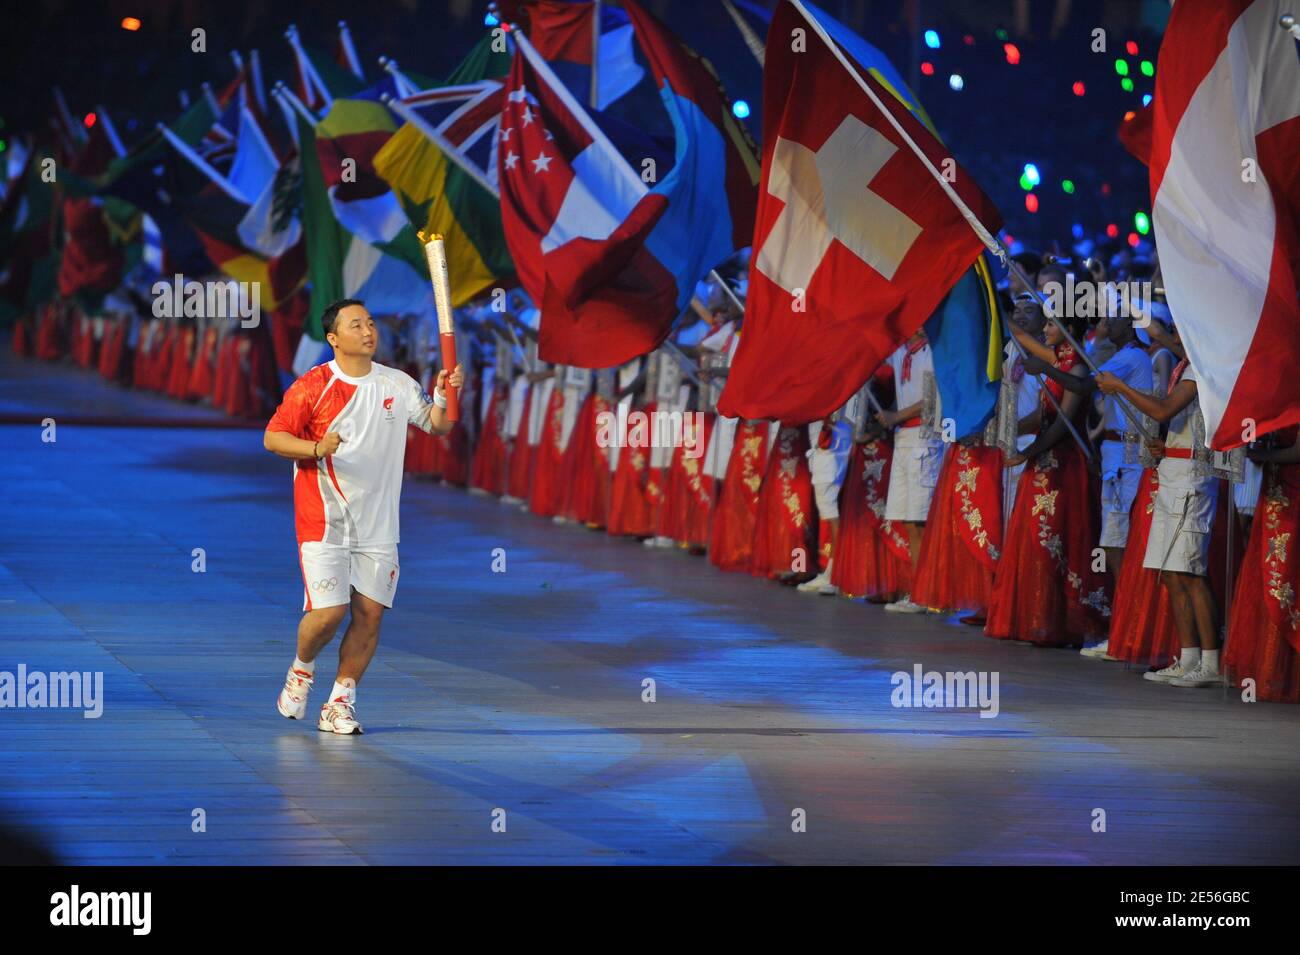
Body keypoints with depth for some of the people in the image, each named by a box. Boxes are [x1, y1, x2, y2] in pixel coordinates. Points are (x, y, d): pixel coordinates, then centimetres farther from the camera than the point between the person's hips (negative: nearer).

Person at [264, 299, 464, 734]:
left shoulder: (397, 384, 5)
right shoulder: (312, 387, -7)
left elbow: (438, 425, 9)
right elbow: (273, 437, -6)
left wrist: (445, 394, -11)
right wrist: (316, 448, -23)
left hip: (377, 522, 4)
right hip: (324, 520, -4)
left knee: (370, 613, 0)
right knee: (328, 612, -11)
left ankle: (340, 702, 12)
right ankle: (301, 670, 20)